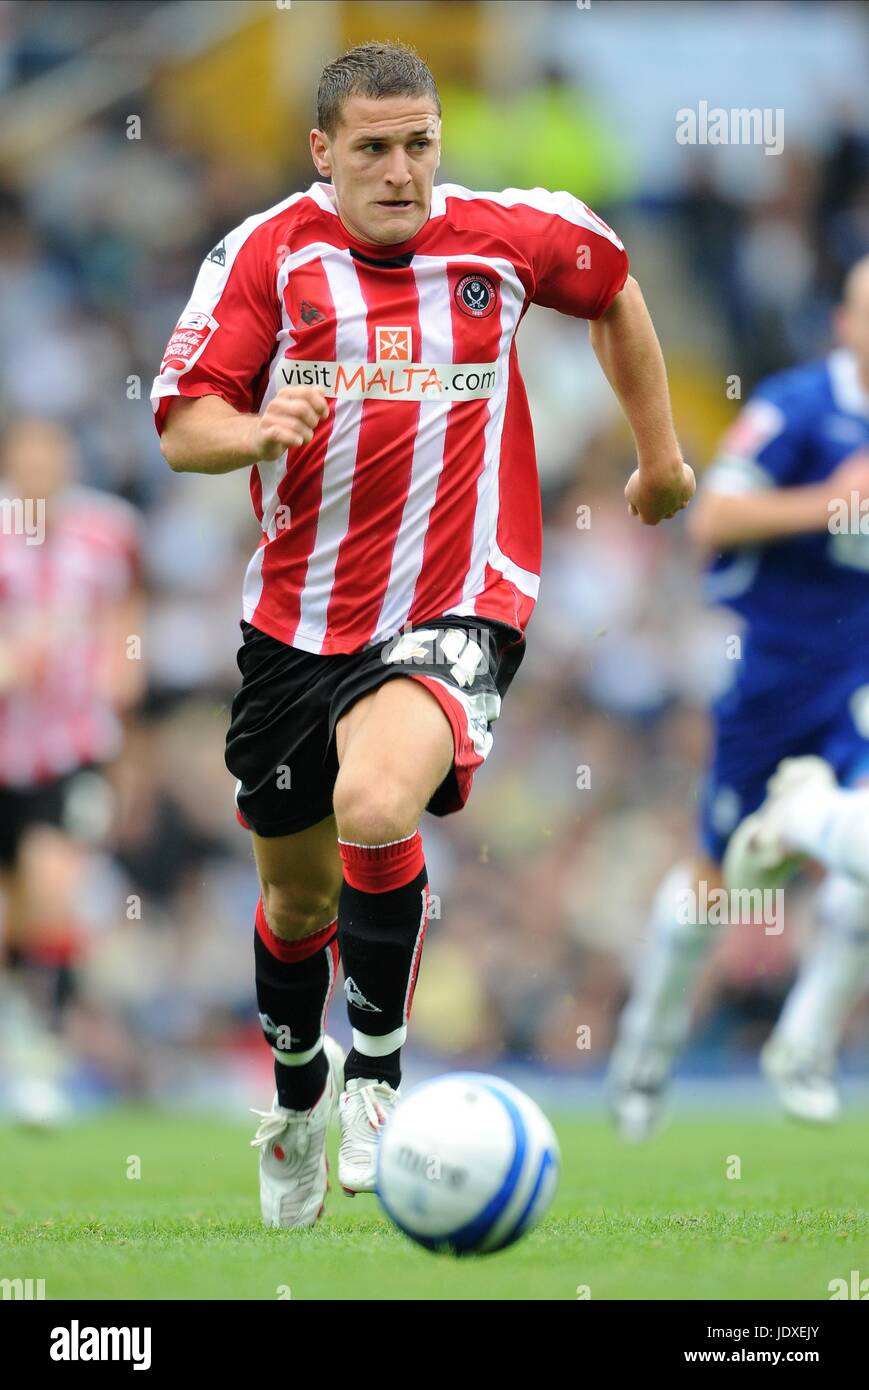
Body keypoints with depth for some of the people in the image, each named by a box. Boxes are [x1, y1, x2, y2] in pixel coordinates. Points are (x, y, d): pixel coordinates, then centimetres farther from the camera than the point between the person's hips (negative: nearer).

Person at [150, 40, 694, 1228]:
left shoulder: (509, 235, -1)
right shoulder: (266, 253, -4)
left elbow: (613, 287, 21)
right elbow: (181, 428, -9)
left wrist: (661, 453, 25)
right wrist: (260, 431, -31)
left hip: (454, 611, -2)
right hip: (295, 622, 3)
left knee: (375, 803, -32)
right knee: (297, 894, 16)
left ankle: (377, 1071, -11)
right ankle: (296, 1091, 46)